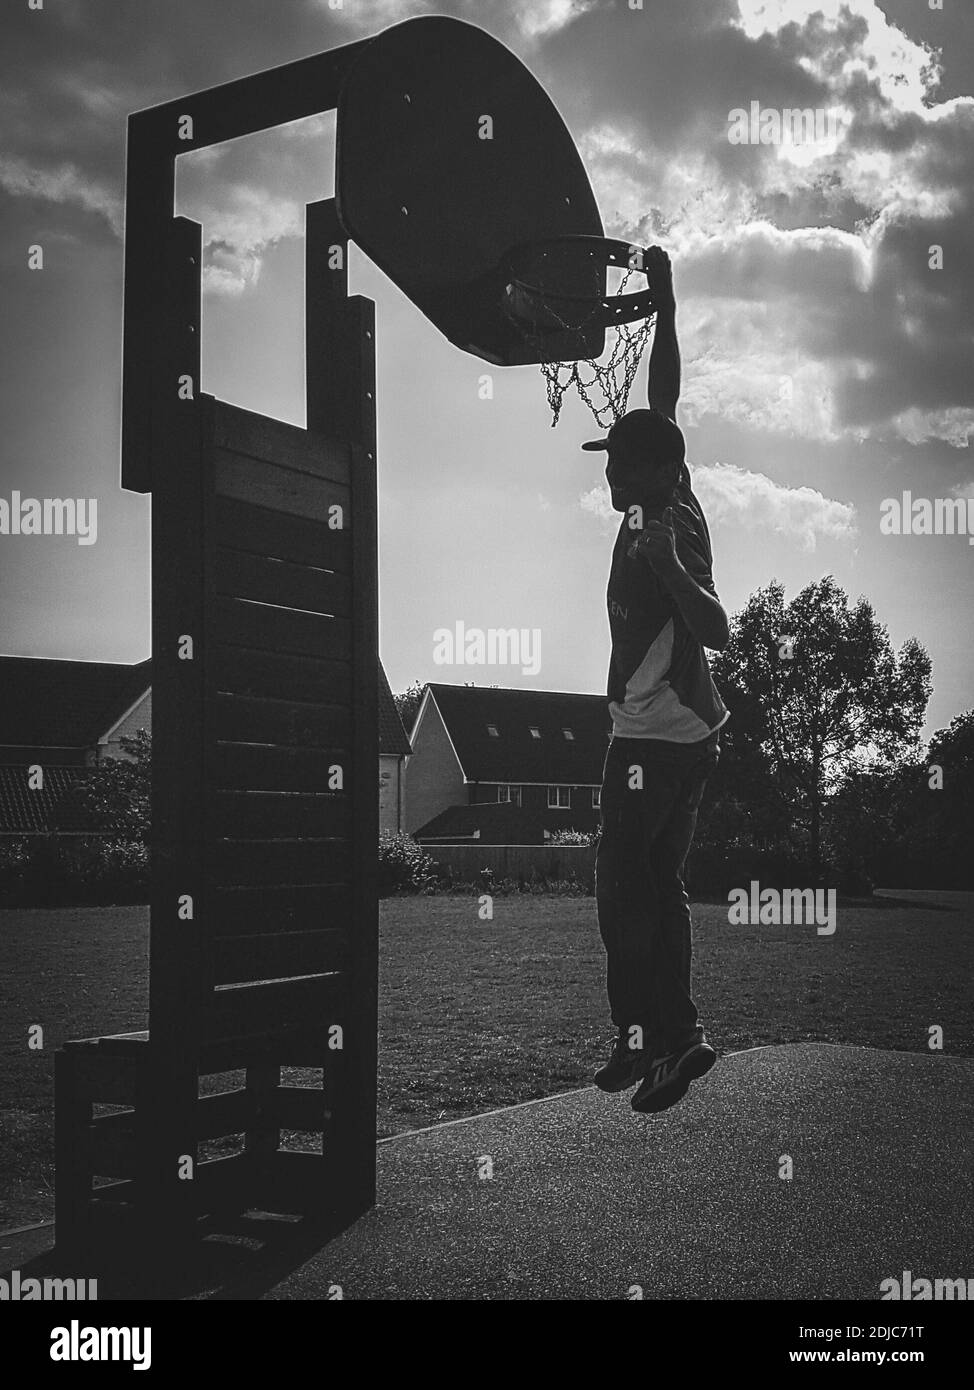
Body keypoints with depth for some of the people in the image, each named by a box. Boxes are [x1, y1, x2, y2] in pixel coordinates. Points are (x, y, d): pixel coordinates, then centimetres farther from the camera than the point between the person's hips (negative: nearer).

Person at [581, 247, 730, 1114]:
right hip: (687, 730, 9)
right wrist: (664, 303, 22)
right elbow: (665, 398, 18)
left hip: (653, 739, -9)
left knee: (625, 890, -5)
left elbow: (717, 633, -26)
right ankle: (675, 1035, 16)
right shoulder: (676, 501, 7)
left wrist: (666, 566, -34)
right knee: (659, 888, 12)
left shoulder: (663, 530, -17)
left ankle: (647, 1037, -2)